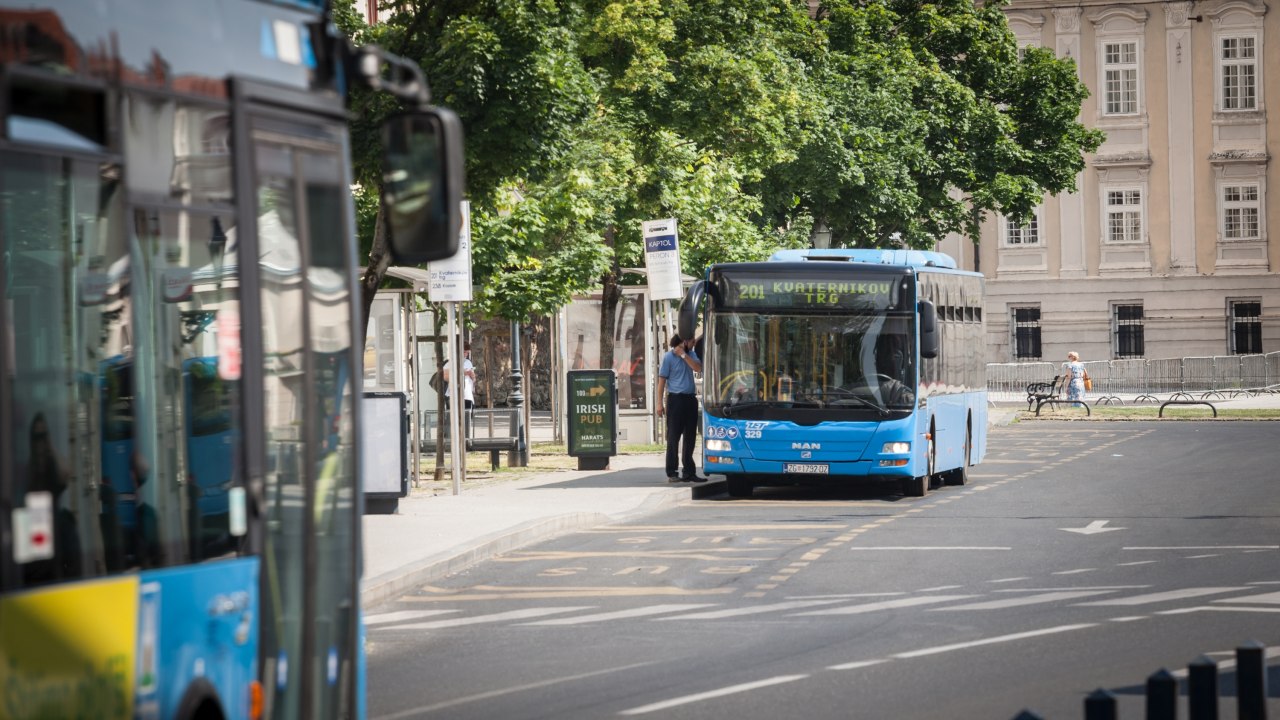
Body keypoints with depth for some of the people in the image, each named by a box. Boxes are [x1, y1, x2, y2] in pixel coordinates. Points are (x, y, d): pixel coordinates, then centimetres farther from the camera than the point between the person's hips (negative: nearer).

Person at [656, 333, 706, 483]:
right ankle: (672, 473, 0)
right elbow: (662, 380, -5)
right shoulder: (669, 357, -5)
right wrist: (660, 403, -10)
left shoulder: (691, 354, 12)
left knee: (690, 437, 9)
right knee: (673, 437, -3)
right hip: (676, 399, -6)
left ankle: (689, 472, 15)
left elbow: (698, 368, -6)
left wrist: (683, 355, -10)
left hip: (690, 399, 6)